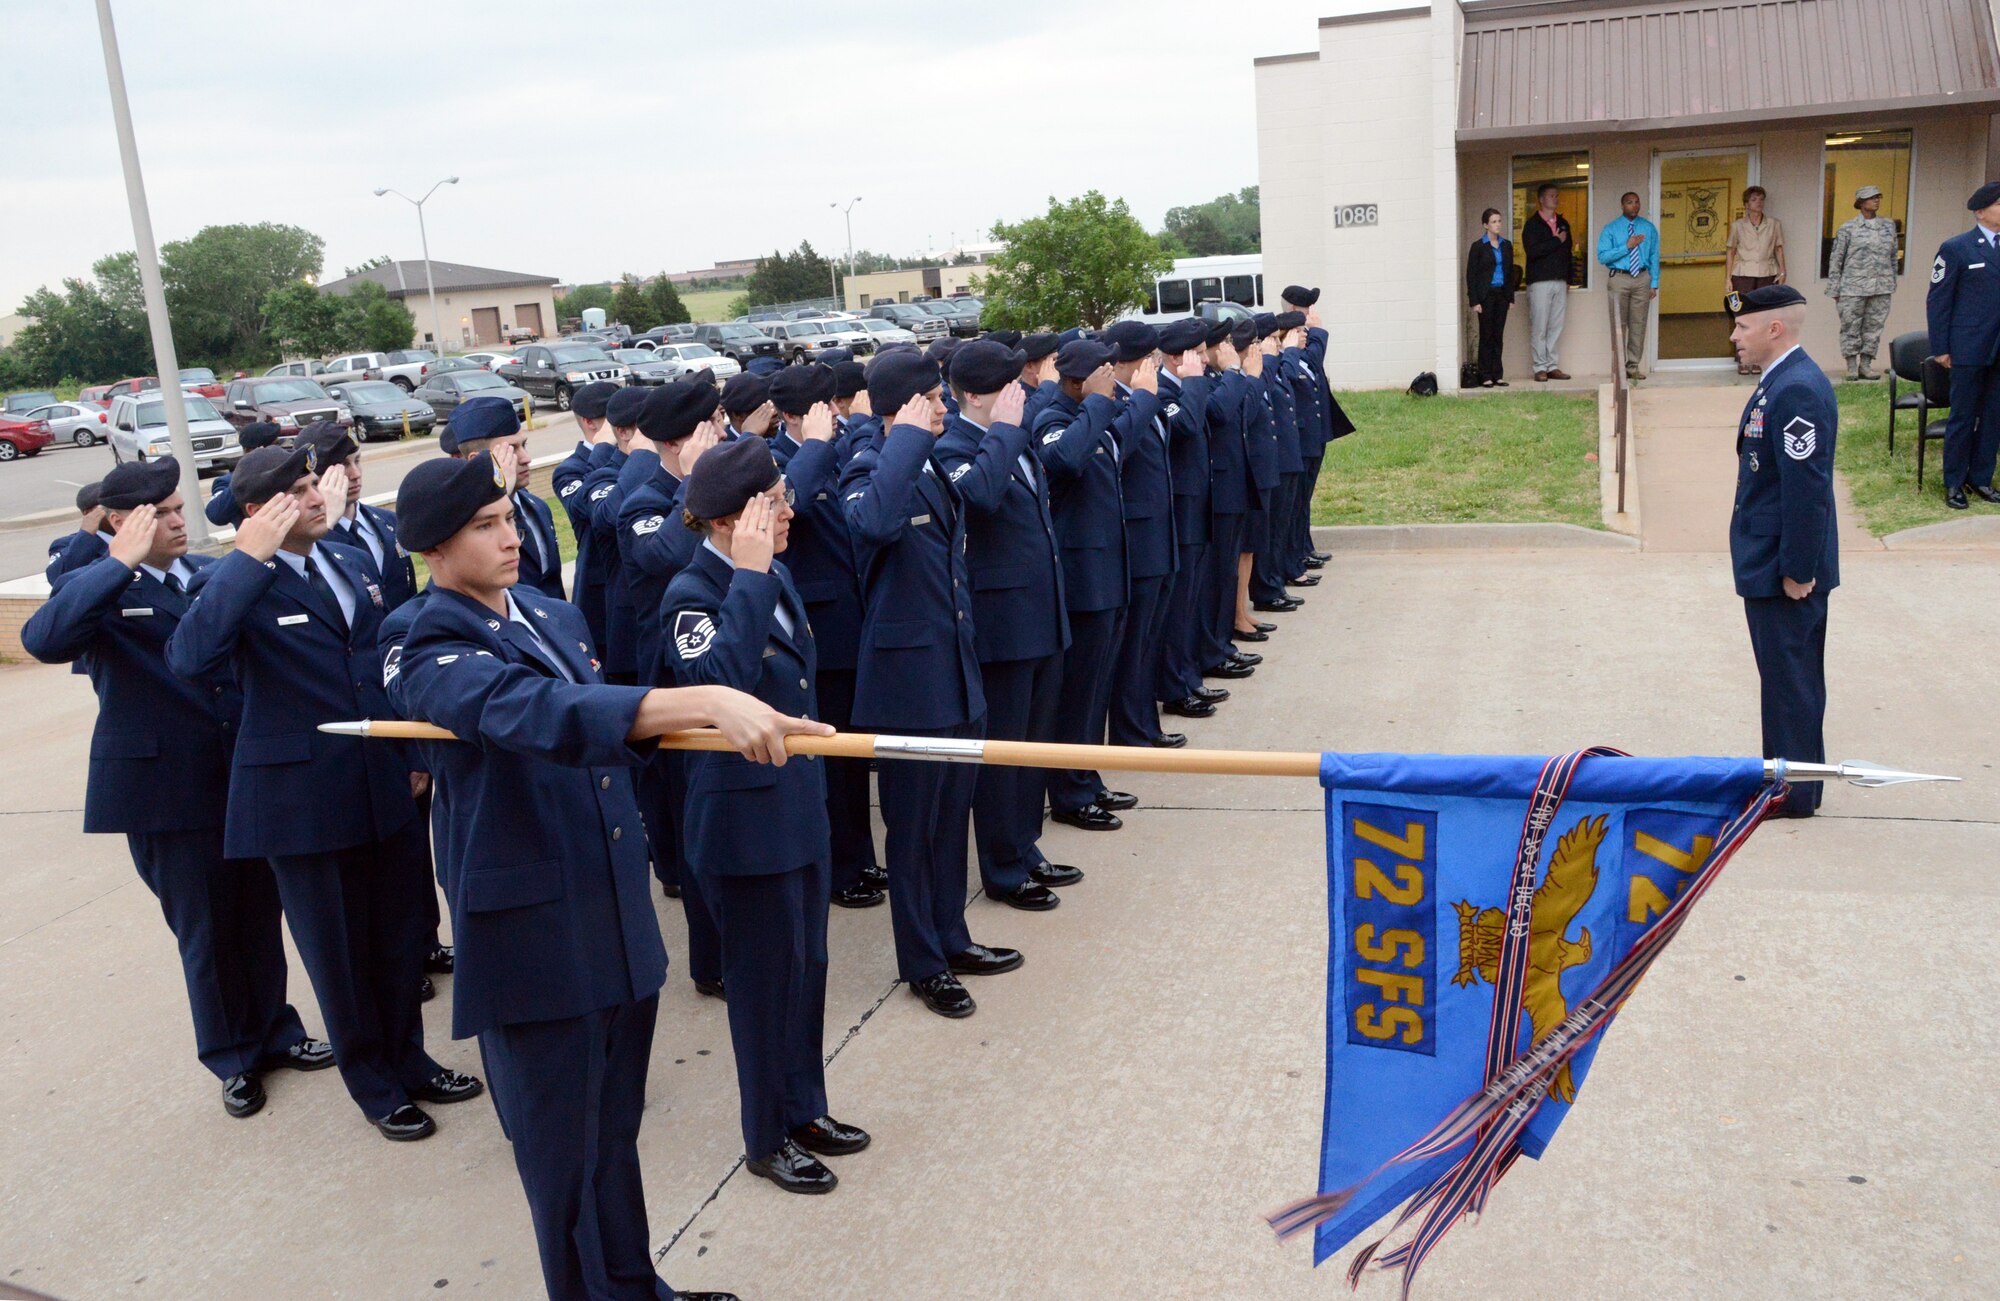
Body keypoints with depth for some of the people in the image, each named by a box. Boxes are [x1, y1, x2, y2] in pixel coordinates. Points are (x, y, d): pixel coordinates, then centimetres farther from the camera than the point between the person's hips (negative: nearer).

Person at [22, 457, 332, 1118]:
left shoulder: (216, 572, 5)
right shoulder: (94, 588, -8)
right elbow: (45, 640, -29)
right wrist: (122, 561, -27)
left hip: (250, 777, 4)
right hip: (166, 787, -4)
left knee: (260, 916, 16)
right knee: (205, 931, 10)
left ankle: (275, 1032, 36)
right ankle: (234, 1057, 29)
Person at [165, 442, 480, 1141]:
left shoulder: (352, 561, 8)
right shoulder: (234, 583, -12)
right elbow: (188, 657, -33)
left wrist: (414, 756, 14)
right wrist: (249, 557, -32)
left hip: (389, 788, 6)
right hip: (304, 798, -5)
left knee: (402, 939, 17)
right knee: (339, 952, 11)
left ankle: (409, 1059, 38)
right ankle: (374, 1086, 30)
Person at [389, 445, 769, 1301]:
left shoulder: (557, 618, 8)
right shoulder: (436, 658, -16)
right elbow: (547, 715, -36)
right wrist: (708, 703, -49)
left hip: (620, 928, 7)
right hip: (533, 940, -7)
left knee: (616, 1133, 21)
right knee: (565, 1157, 8)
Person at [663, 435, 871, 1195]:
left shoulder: (772, 576, 4)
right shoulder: (693, 594, -19)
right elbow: (716, 682, -37)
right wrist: (747, 577, -34)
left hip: (801, 803, 8)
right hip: (743, 818, -8)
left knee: (808, 965, 18)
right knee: (764, 978, 6)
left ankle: (805, 1109, 36)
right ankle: (767, 1139, 25)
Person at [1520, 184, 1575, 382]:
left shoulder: (1563, 223, 18)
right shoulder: (1532, 224, -1)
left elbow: (1568, 251, 21)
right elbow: (1531, 251, -16)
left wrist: (1569, 278, 14)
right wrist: (1556, 241, -11)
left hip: (1560, 282, 6)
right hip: (1540, 282, -6)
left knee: (1556, 327, 4)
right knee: (1539, 327, -6)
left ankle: (1552, 366, 8)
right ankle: (1540, 368, -2)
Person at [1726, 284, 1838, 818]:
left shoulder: (1796, 390, -21)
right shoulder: (1781, 381, 11)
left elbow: (1807, 487, -24)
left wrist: (1797, 570, -21)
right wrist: (1794, 566, 20)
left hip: (1785, 567, -10)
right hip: (1773, 560, 10)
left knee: (1790, 677, 0)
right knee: (1792, 675, 18)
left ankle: (1793, 793, 11)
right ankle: (1791, 777, 30)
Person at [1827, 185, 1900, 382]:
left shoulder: (1889, 225, 10)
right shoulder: (1848, 228, -2)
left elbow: (1893, 256, 16)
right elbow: (1835, 259, 0)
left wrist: (1892, 283, 14)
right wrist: (1835, 290, -2)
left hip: (1881, 287, 4)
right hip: (1853, 287, -3)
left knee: (1874, 326, 5)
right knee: (1851, 326, 0)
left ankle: (1865, 365, 13)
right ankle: (1852, 366, 9)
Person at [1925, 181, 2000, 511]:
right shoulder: (1956, 249, -4)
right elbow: (1938, 301, -4)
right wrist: (1940, 348, -8)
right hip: (1969, 350, -4)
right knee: (1963, 418, 3)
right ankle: (1954, 483, 14)